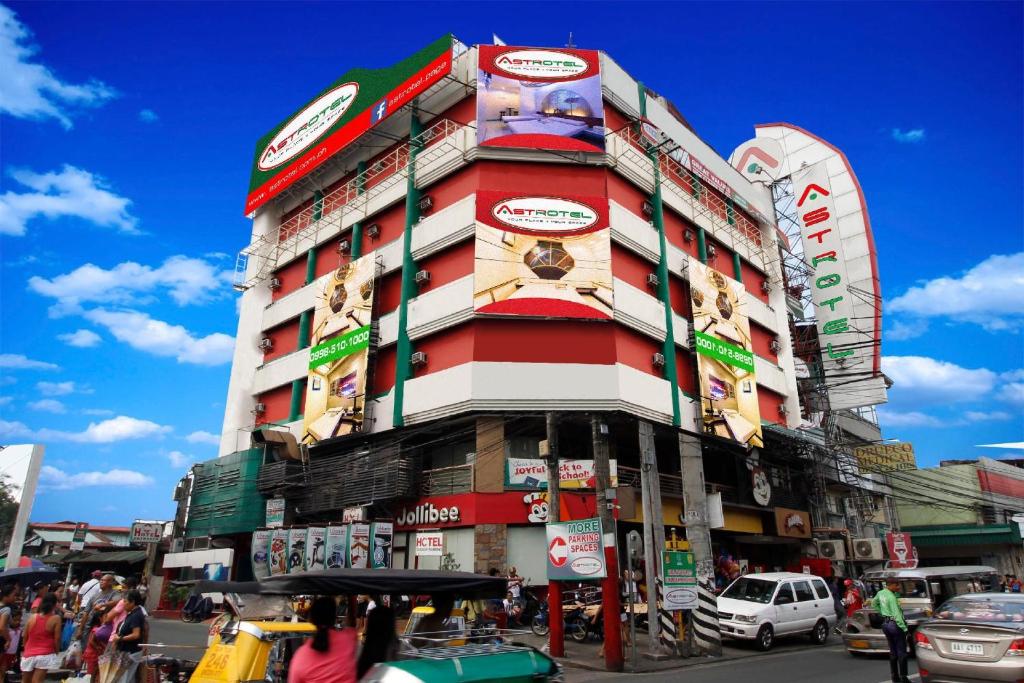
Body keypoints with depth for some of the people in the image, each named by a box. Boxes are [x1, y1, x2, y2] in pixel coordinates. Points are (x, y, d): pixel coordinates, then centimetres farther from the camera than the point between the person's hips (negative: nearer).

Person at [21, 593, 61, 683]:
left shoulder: (32, 617, 3)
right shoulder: (56, 619, -9)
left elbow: (25, 637, 11)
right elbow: (57, 639, -8)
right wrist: (56, 652, 7)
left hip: (29, 655, 5)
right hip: (45, 655, -4)